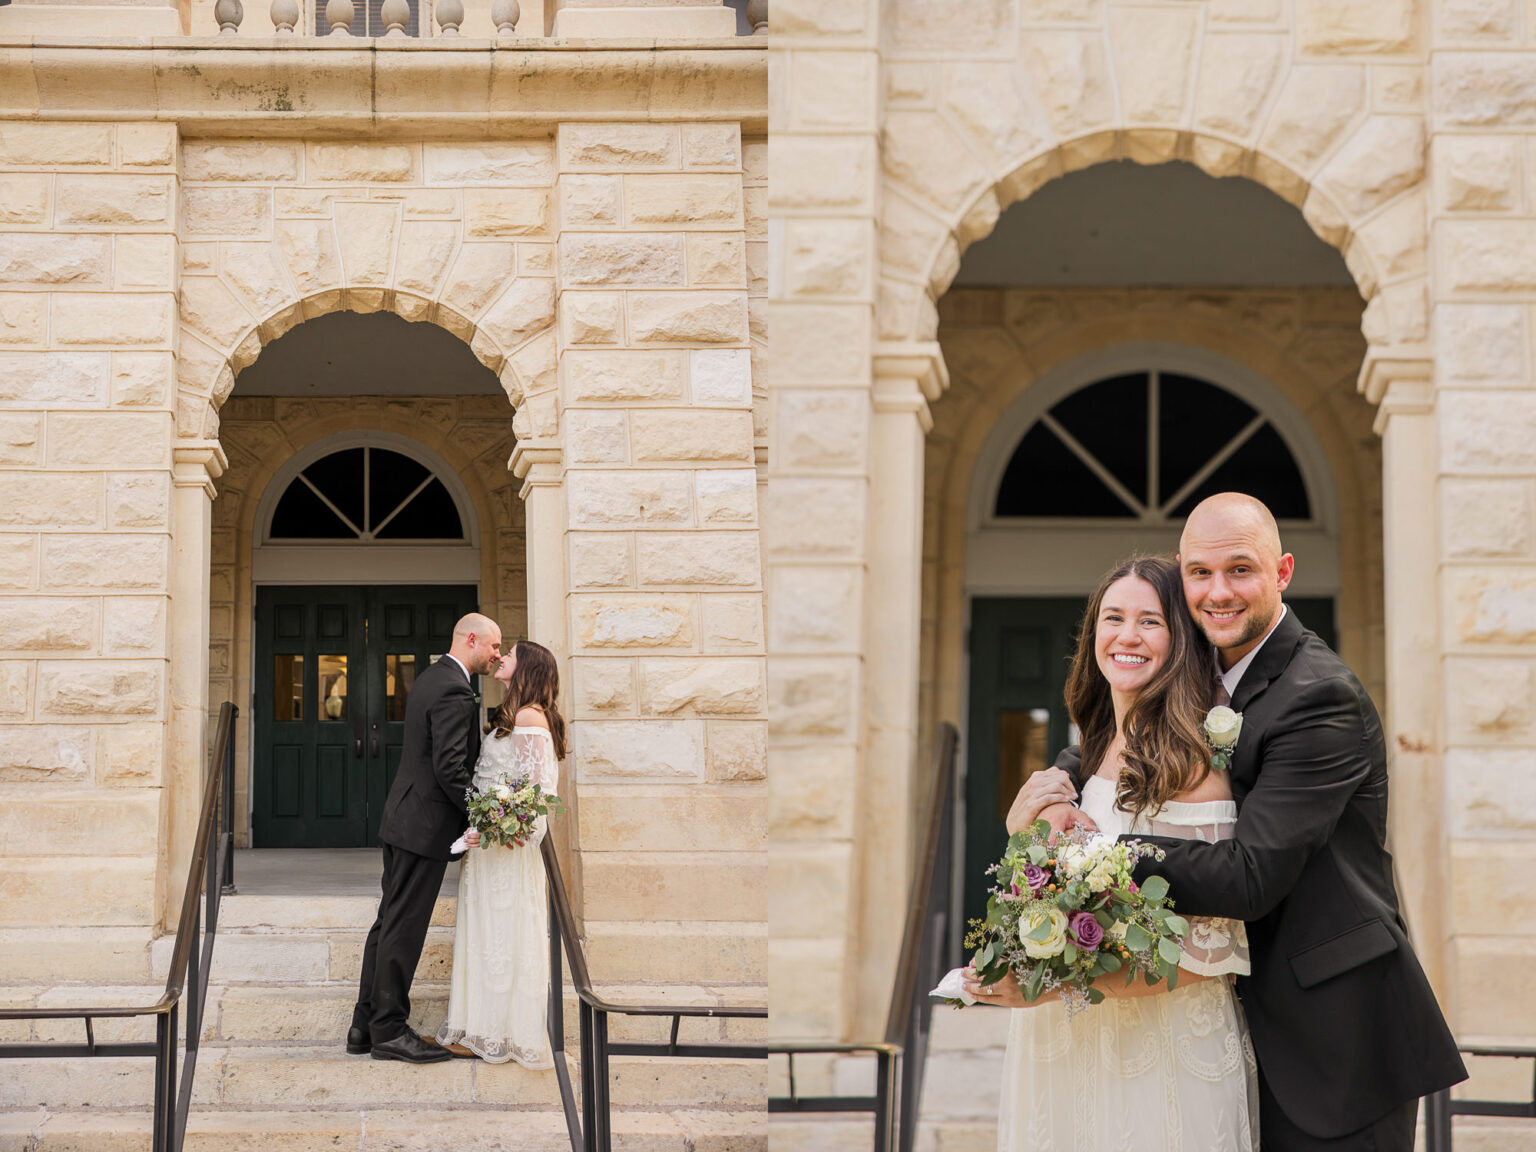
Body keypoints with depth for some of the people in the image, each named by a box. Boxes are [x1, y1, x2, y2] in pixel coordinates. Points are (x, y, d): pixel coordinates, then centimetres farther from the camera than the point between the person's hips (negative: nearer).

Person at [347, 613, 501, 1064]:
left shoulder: (431, 679, 14)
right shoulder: (455, 691, -18)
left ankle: (365, 1026, 17)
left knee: (389, 923, 13)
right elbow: (449, 768, -23)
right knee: (404, 929, -4)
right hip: (427, 824, -10)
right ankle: (389, 1030, 2)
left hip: (402, 819, 10)